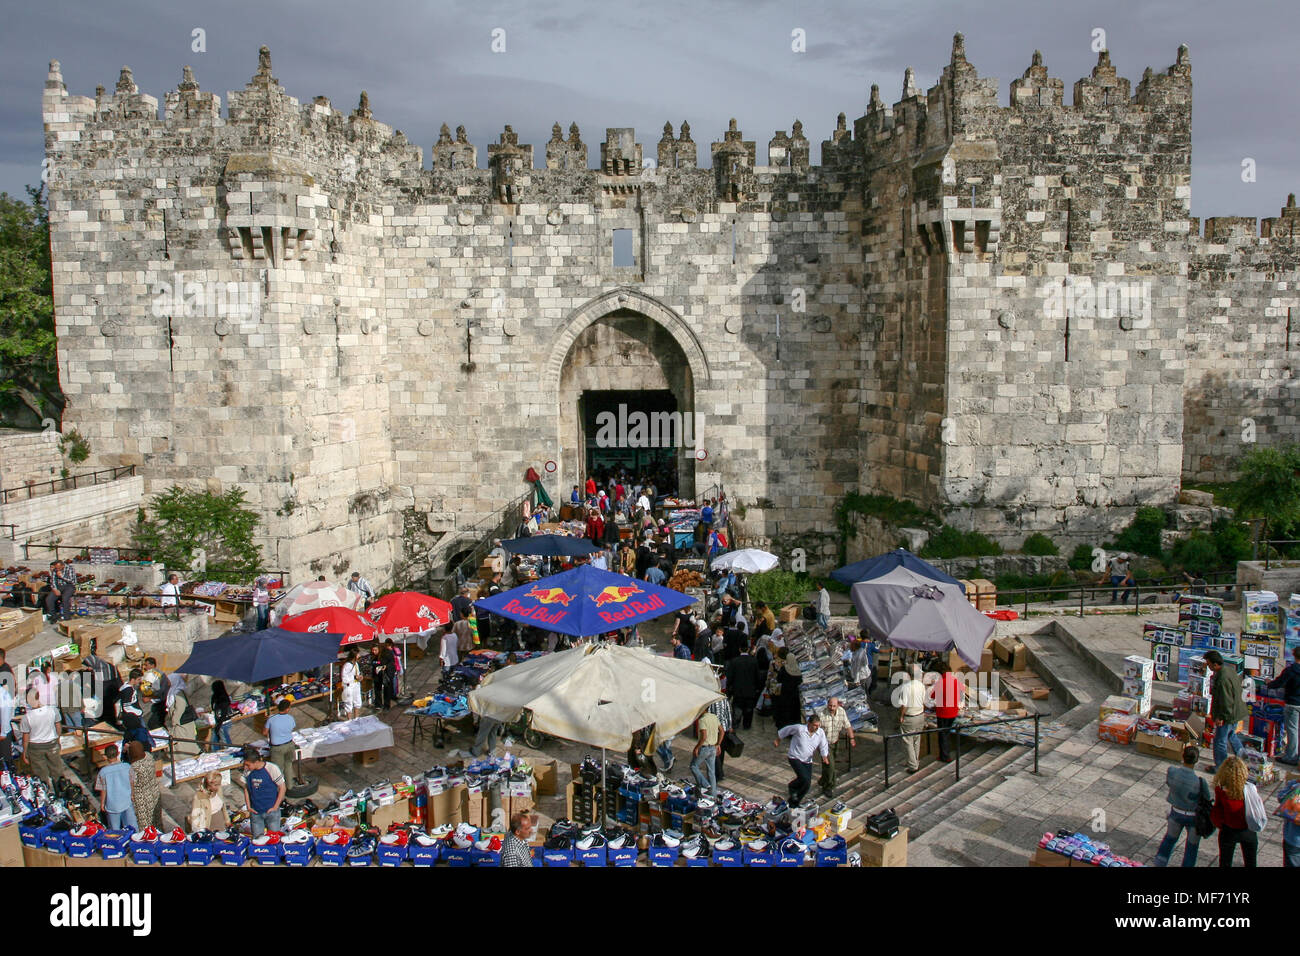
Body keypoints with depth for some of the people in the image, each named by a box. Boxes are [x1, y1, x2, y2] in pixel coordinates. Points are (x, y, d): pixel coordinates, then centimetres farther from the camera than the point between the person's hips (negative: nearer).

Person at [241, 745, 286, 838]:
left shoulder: (272, 769, -16)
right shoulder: (247, 771, -5)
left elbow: (282, 788, -9)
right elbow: (246, 788, 10)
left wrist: (275, 807, -10)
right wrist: (248, 807, 3)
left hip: (271, 811, -3)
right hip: (255, 812, 3)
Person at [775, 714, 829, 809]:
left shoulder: (820, 733, -5)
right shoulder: (799, 728, -18)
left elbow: (823, 746, -2)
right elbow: (784, 731, -4)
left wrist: (825, 756, -22)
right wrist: (778, 741, 10)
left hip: (808, 761, 6)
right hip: (795, 758, -6)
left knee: (807, 785, 4)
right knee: (804, 779, -24)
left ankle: (794, 803, 25)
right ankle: (792, 787, 9)